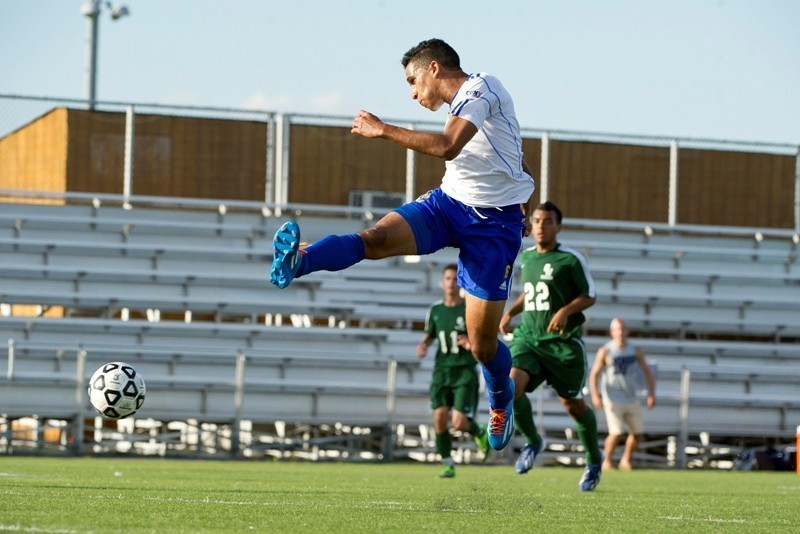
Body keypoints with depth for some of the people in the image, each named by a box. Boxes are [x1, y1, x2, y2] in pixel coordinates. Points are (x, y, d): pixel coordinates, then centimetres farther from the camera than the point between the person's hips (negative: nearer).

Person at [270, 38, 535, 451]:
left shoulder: (481, 89, -14)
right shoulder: (463, 104, 14)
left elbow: (447, 147, -32)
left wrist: (382, 130, -25)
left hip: (495, 223, -7)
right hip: (447, 202, 7)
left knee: (482, 343, -3)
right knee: (377, 238, -25)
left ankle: (502, 402, 27)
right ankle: (297, 262, -49)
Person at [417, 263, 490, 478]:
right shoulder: (435, 309, 7)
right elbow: (430, 334, 20)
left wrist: (473, 343, -22)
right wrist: (423, 345, -2)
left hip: (465, 370, -3)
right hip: (442, 370, 3)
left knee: (459, 422, -13)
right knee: (440, 415, -12)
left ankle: (480, 433, 23)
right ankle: (447, 464, 4)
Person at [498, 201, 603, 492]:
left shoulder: (570, 259, -7)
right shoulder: (525, 257, 12)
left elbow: (589, 296, -4)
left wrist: (566, 310, -21)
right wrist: (510, 311, 11)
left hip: (563, 342, -4)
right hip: (528, 337, 4)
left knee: (572, 404, 4)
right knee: (511, 387, -20)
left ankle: (594, 461, 27)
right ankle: (533, 441, 5)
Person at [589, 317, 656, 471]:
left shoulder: (635, 350, 6)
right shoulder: (605, 351, -4)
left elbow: (647, 372, 11)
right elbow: (594, 373, -2)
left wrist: (652, 394, 0)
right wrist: (595, 395, -15)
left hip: (632, 399, 4)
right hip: (613, 399, -4)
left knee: (637, 433, 3)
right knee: (616, 432, -16)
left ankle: (626, 460, 25)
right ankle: (607, 461, 5)